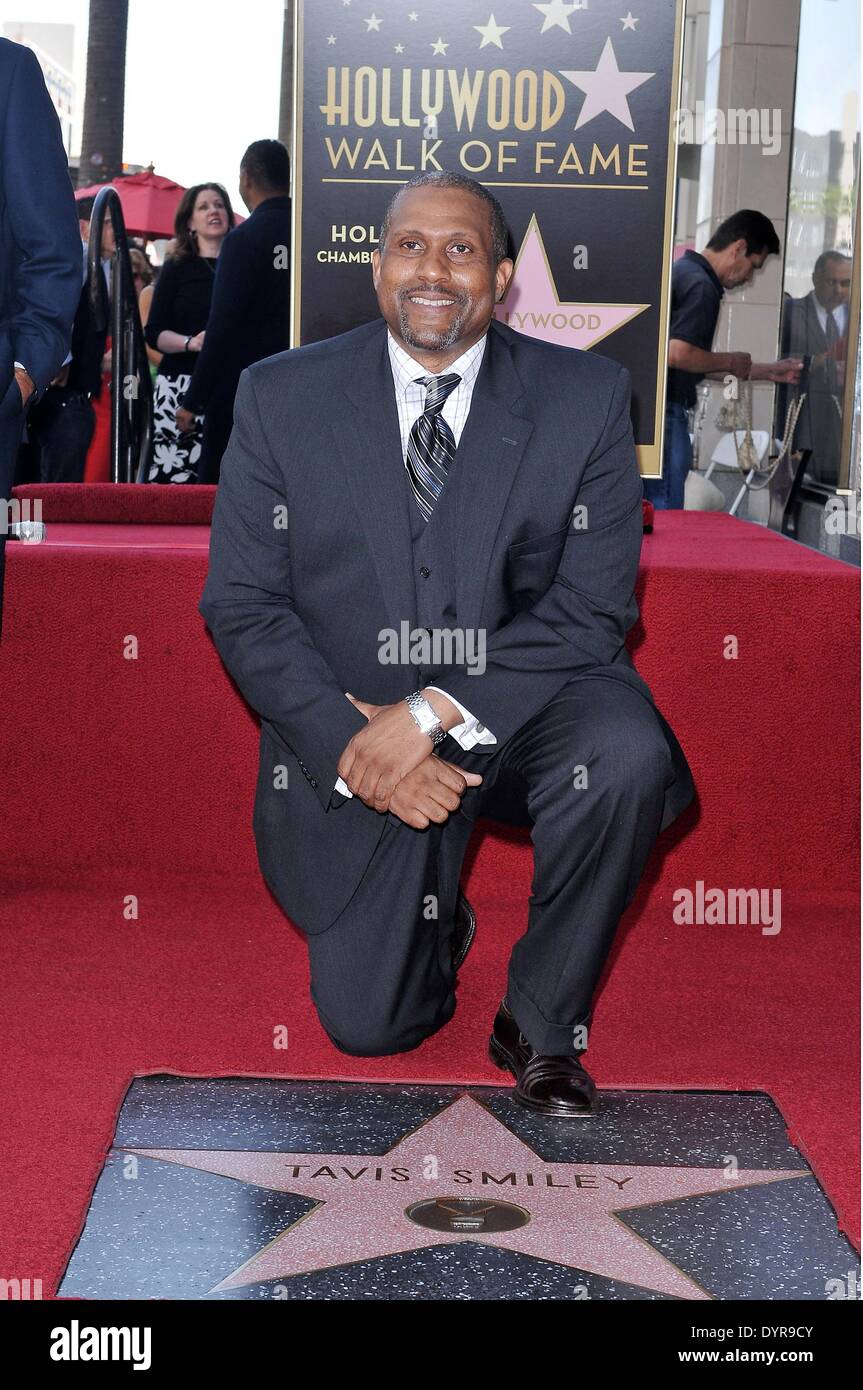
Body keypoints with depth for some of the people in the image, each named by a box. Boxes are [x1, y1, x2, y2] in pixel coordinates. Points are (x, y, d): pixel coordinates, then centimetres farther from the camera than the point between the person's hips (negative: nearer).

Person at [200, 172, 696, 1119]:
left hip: (518, 703, 0)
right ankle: (435, 925, 35)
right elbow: (241, 606, -5)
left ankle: (540, 1023, -9)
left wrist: (436, 712, -24)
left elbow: (594, 606, -12)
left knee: (627, 754, -34)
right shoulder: (280, 398, -5)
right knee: (368, 1025, -4)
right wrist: (352, 746, -18)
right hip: (351, 729, 1)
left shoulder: (587, 399, -7)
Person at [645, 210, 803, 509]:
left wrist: (770, 371, 28)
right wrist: (730, 362, -7)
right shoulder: (700, 285, -12)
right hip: (664, 412, -10)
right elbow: (677, 355, -25)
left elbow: (697, 366, 26)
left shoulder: (680, 272, 20)